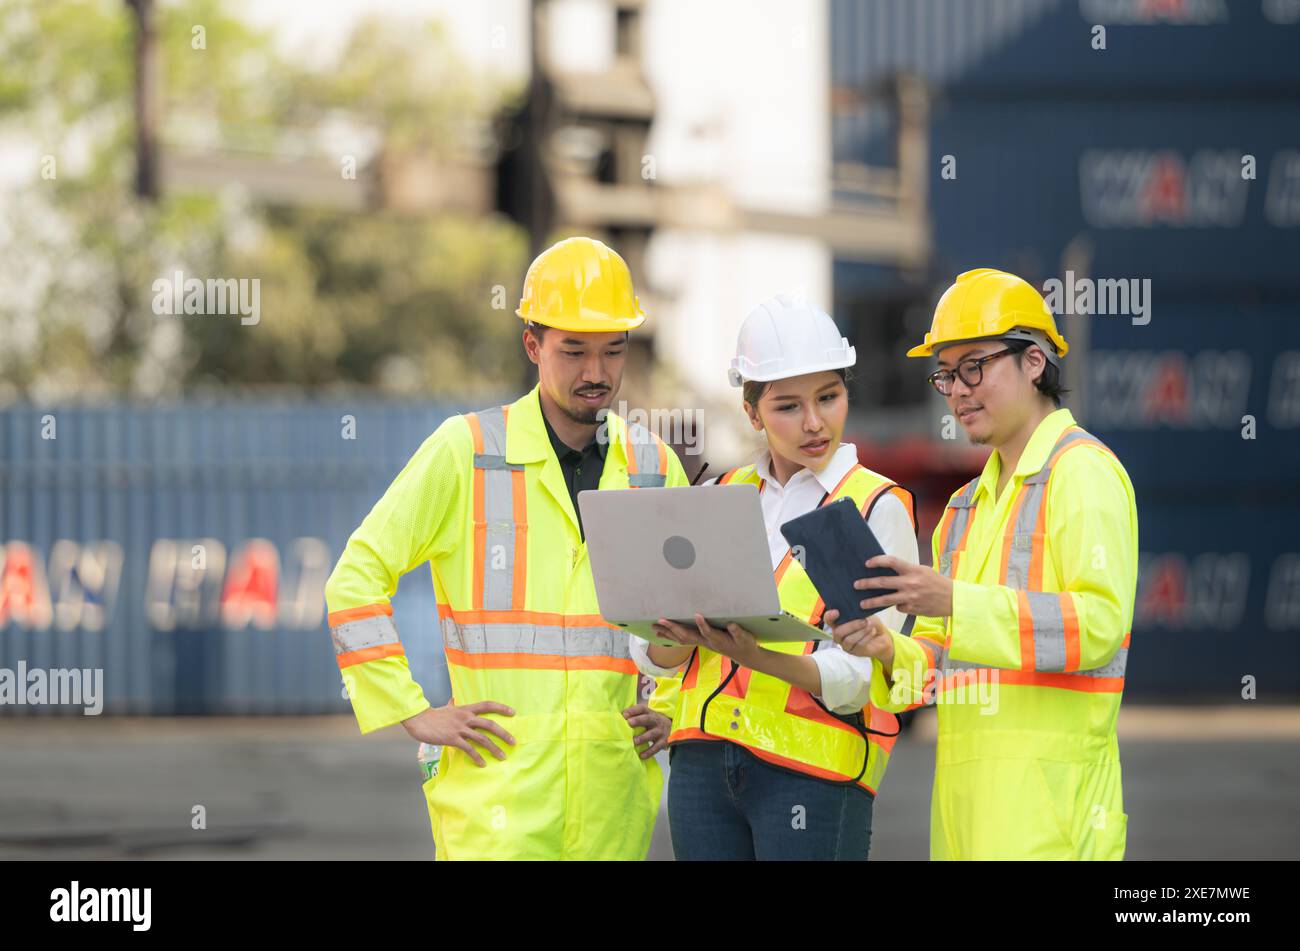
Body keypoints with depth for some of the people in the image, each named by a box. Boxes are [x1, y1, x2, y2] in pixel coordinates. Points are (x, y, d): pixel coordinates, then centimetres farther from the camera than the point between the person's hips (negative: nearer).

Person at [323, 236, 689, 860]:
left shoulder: (655, 469, 13)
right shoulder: (464, 452, 0)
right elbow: (356, 580, 0)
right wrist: (414, 714, -6)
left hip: (613, 792, 4)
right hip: (500, 779, -4)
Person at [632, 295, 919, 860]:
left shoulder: (877, 508, 1)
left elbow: (856, 675, -10)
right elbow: (653, 654, 8)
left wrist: (754, 656, -27)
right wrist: (689, 633, -15)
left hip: (814, 770, -4)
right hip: (703, 764, 4)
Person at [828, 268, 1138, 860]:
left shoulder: (1084, 472, -3)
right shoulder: (967, 506, 24)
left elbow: (1101, 622, -16)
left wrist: (954, 601, -23)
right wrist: (890, 650, 0)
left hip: (1047, 775, -8)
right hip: (963, 777, 8)